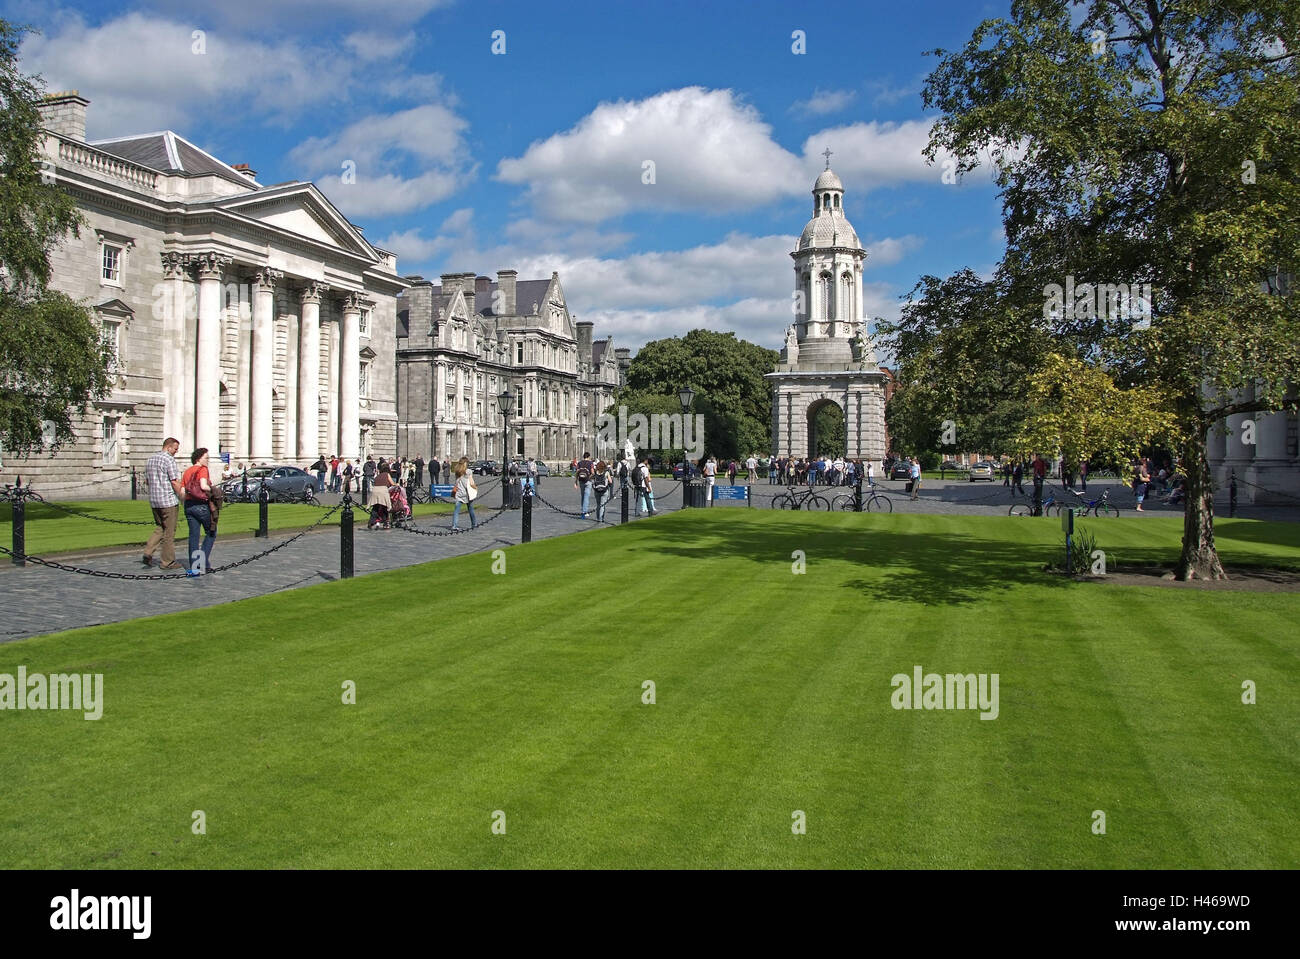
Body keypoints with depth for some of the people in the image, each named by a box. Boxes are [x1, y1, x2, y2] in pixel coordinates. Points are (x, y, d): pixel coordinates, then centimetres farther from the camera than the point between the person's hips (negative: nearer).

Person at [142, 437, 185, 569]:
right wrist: (182, 495, -7)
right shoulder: (169, 459, -13)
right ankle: (167, 561, 6)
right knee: (169, 531, 1)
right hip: (168, 500, -8)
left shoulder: (151, 459, 14)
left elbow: (146, 481, 20)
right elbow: (174, 481, -17)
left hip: (154, 500, 8)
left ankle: (148, 552, 0)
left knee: (159, 528, 18)